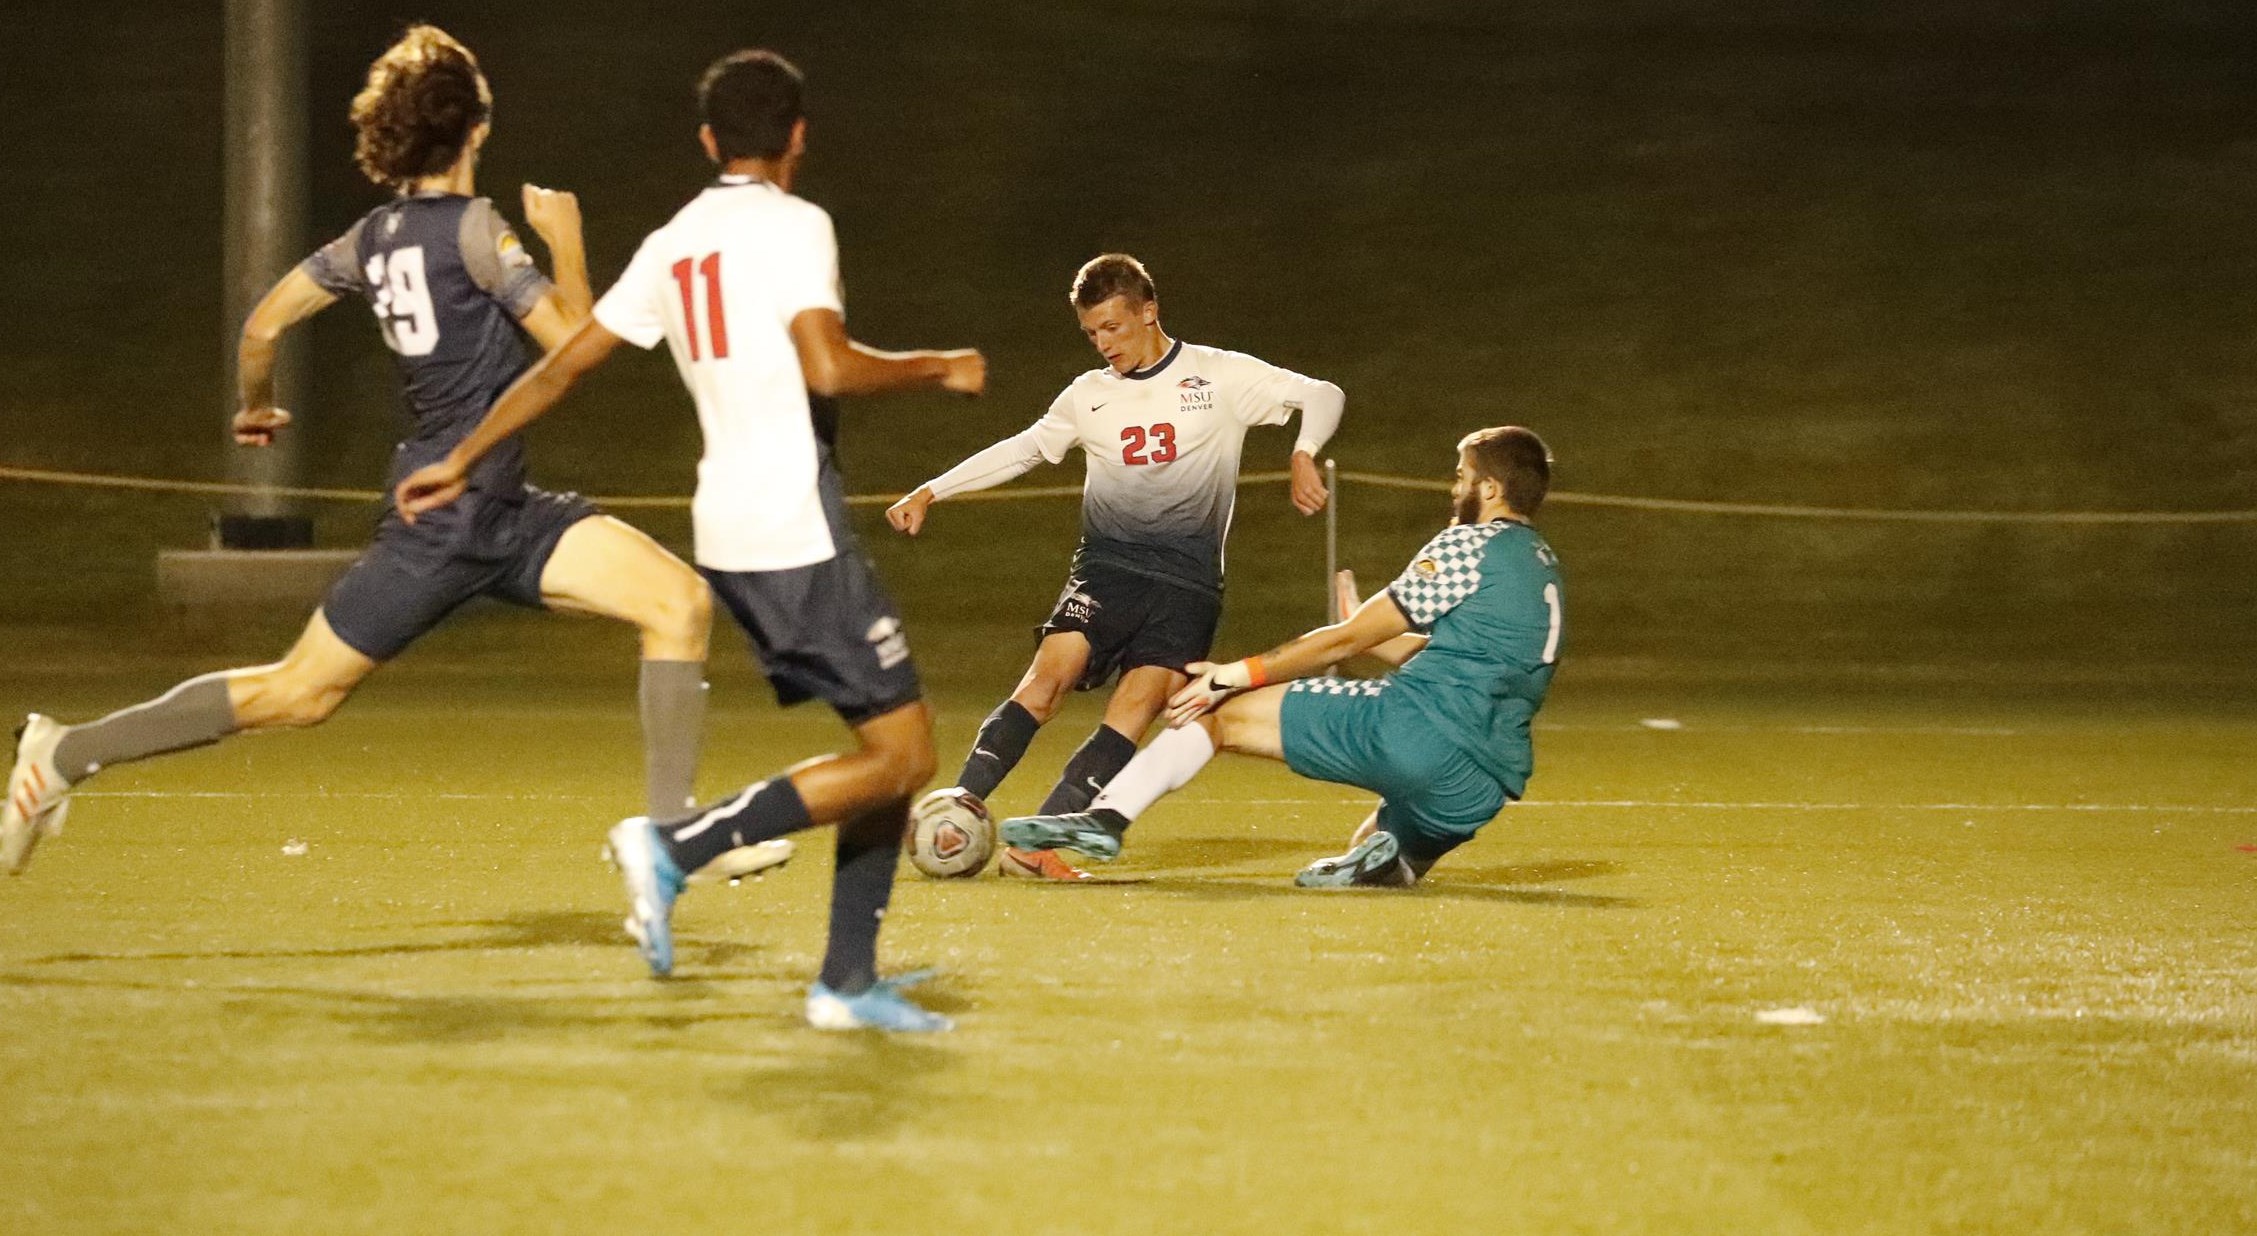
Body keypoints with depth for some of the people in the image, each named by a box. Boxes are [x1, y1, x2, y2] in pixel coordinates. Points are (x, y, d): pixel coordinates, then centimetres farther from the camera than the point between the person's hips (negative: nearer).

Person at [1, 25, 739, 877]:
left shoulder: (374, 239, 10)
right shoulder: (475, 229, -14)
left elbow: (263, 326, 16)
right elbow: (575, 342, -15)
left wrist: (256, 407, 34)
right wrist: (566, 241, -1)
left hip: (500, 518, 8)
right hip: (450, 513, -8)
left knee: (681, 601, -4)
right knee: (297, 691, 0)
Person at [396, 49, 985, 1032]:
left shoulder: (671, 248, 15)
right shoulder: (793, 225, -7)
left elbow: (562, 366, 16)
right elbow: (827, 367, -20)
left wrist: (459, 463, 25)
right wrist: (938, 369, -4)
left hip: (729, 536, 8)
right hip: (797, 531, -8)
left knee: (891, 750, 13)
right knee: (900, 755, -6)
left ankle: (847, 982, 11)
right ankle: (678, 844, -13)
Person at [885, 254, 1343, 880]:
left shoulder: (1221, 376, 4)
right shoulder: (1089, 395, 14)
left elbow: (1322, 395, 3)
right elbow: (1022, 449, 24)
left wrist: (1303, 454, -16)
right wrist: (930, 492, 19)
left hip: (1186, 576, -2)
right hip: (1107, 563, 2)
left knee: (1143, 698, -20)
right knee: (1053, 670, -21)